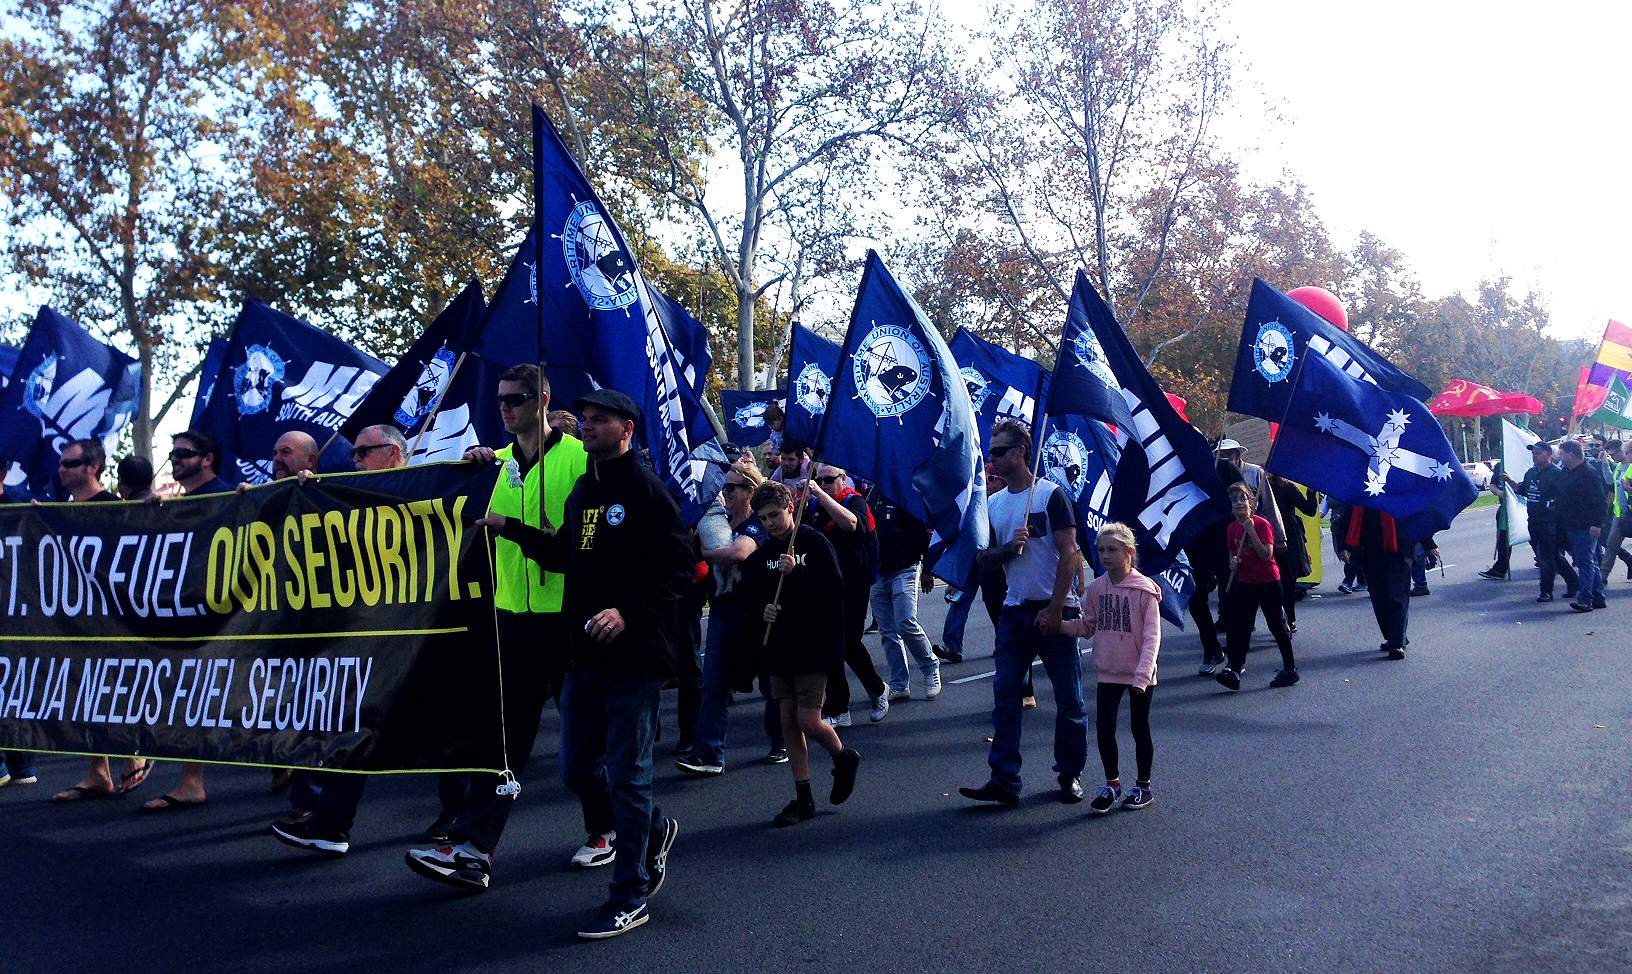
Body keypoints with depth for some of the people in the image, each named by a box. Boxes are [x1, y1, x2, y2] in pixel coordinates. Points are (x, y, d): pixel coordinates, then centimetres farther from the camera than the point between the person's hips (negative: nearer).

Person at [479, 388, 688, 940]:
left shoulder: (645, 490, -9)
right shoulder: (582, 491, 15)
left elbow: (677, 565, -15)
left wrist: (628, 611, -25)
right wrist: (510, 528, 13)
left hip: (632, 655, -8)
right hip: (584, 655, 8)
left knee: (626, 775, 0)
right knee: (577, 771, 13)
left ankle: (629, 898, 13)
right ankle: (653, 830, 37)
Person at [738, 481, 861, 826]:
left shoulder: (815, 543, -8)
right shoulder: (763, 553, 9)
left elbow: (835, 590, -16)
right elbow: (749, 595, 16)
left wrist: (797, 573, -25)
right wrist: (762, 609, -5)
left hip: (814, 645, -6)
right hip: (780, 647, 6)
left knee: (808, 722, -8)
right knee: (788, 721, 6)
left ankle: (844, 758, 23)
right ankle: (803, 799, 15)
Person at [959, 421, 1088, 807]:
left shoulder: (1050, 495, -6)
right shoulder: (993, 504, 11)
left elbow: (1068, 554, -10)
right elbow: (984, 557, 13)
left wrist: (1054, 610, -14)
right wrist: (1008, 547, -9)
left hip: (1053, 611, -5)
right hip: (1014, 612, 5)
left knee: (1068, 699, 5)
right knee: (1004, 695, -1)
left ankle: (1070, 774, 19)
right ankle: (1004, 779, 1)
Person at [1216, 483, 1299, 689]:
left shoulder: (1262, 524, -13)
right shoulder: (1232, 529, 3)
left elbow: (1267, 554, -23)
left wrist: (1251, 531, -26)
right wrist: (1233, 563, -6)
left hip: (1268, 581, -5)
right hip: (1245, 582, 5)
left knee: (1276, 625, 4)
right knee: (1241, 626, -1)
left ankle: (1290, 669, 17)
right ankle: (1235, 670, -3)